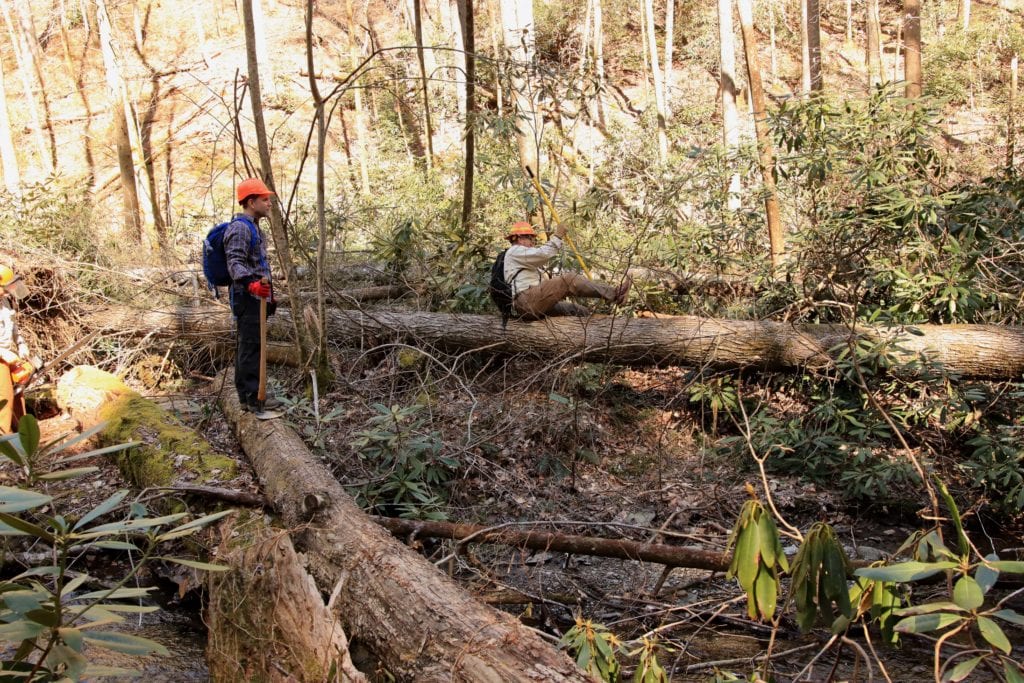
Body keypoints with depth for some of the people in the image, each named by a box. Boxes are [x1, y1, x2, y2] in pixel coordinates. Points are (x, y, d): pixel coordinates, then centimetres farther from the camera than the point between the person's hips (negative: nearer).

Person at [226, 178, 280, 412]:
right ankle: (254, 399, -5)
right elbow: (235, 263, -24)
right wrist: (252, 284, -41)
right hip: (247, 298, -10)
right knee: (250, 347, -8)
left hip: (256, 298, 10)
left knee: (246, 347, 14)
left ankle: (246, 397, 20)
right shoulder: (239, 228, -13)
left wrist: (270, 295, 28)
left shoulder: (253, 227, 20)